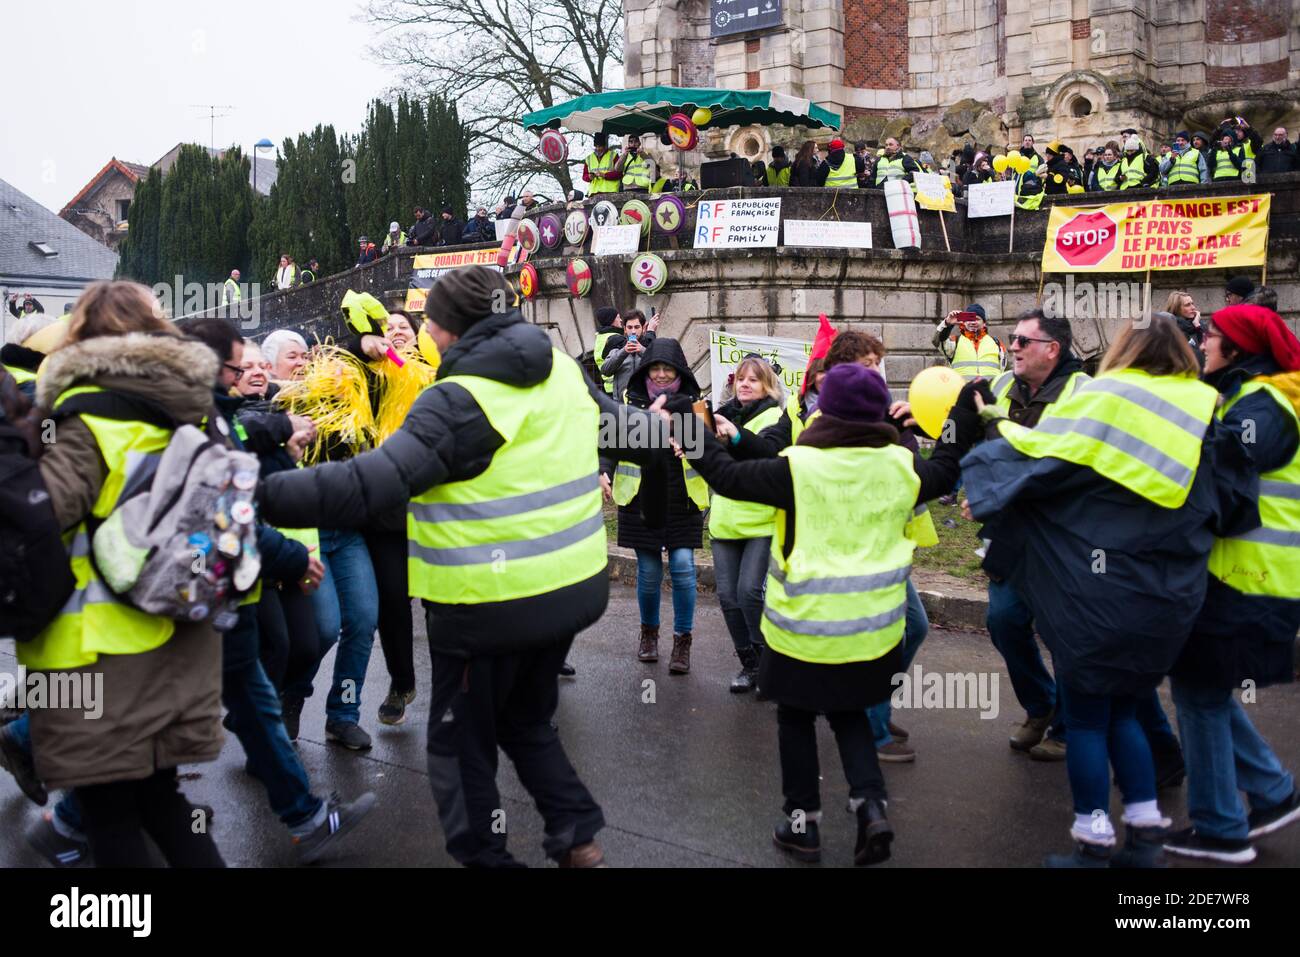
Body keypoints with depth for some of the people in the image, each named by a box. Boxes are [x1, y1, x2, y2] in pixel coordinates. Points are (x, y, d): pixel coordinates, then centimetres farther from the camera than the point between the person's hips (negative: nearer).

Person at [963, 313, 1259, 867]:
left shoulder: (1099, 401, -7)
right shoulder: (1203, 412, 5)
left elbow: (1035, 452, -5)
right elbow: (1232, 505, 8)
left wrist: (998, 428, 13)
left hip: (1097, 587, -4)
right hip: (1170, 594, 5)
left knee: (1085, 716, 7)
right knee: (1122, 710, 20)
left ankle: (1094, 845, 11)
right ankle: (1145, 833, 21)